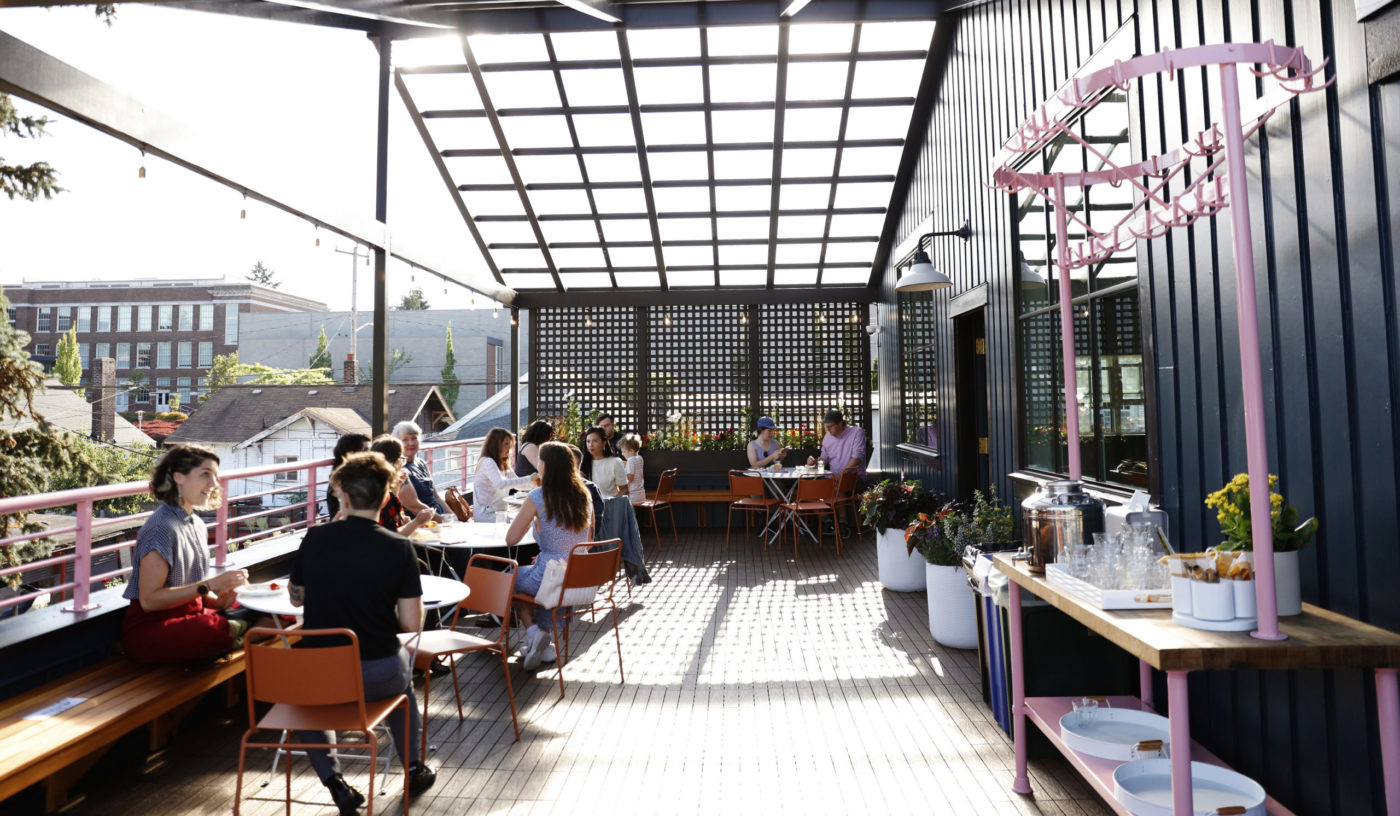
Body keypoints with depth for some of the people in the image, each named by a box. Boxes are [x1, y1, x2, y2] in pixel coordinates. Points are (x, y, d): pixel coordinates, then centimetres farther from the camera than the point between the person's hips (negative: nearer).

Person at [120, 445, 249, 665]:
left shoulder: (198, 525, 13)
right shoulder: (162, 528, -14)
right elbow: (149, 600, -18)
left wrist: (216, 600, 0)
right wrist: (209, 585, -21)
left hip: (190, 614, 7)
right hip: (149, 628, -7)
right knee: (215, 630, -37)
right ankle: (235, 631, -11)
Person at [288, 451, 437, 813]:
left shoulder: (314, 538, -6)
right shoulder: (398, 547, -13)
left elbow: (296, 597, 11)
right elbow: (412, 624, -11)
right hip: (377, 675, -1)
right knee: (403, 666, 34)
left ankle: (334, 780, 21)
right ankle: (414, 769, 41)